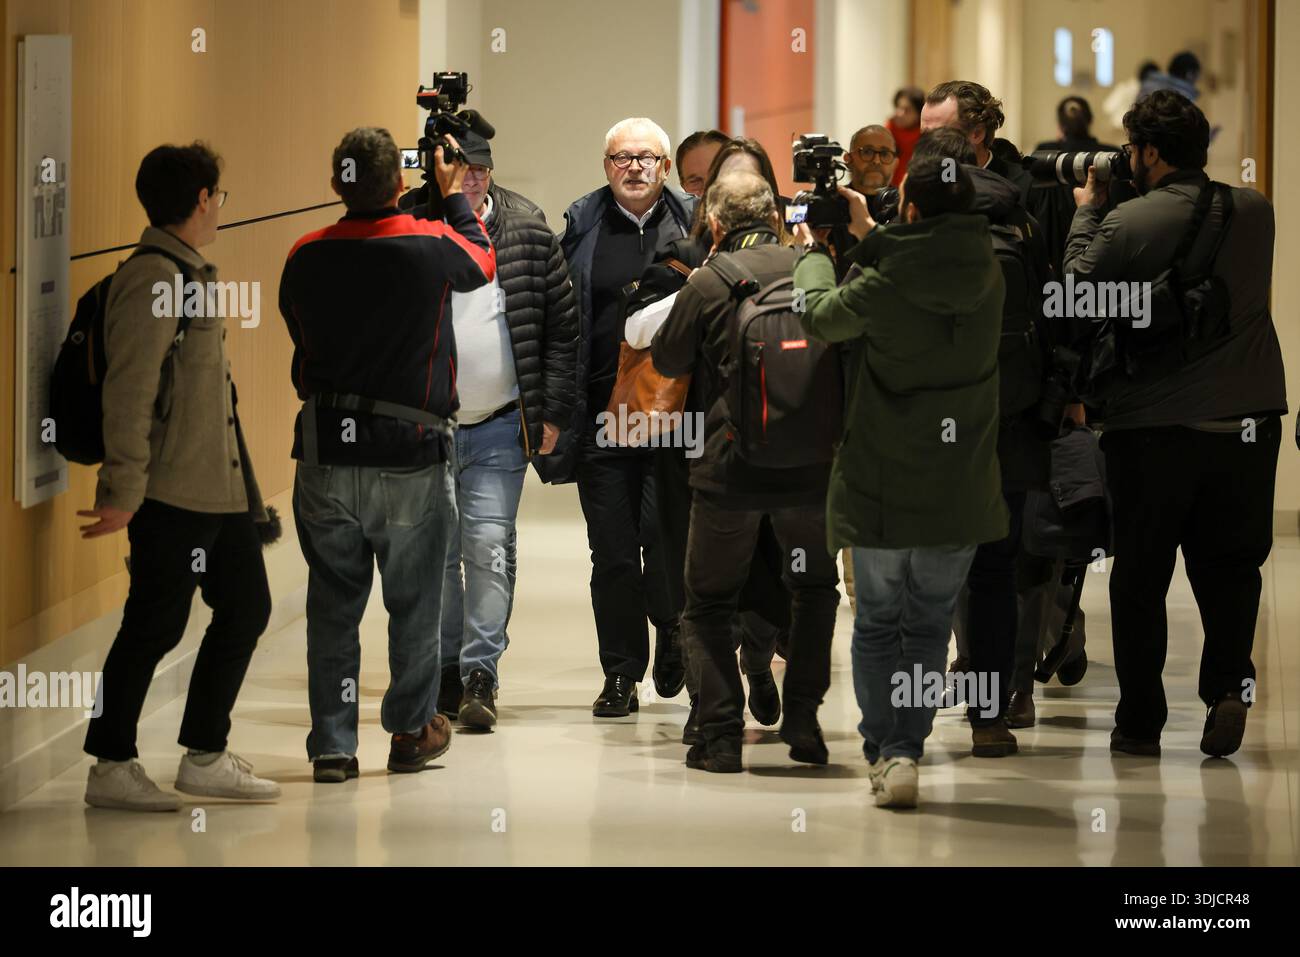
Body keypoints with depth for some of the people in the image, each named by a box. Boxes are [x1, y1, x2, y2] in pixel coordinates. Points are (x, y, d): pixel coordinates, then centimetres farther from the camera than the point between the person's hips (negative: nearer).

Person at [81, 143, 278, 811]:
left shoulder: (192, 275, 16)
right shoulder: (152, 279, -16)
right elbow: (128, 394, -20)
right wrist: (124, 493, -22)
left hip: (219, 484, 10)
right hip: (172, 492, -10)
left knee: (246, 607, 13)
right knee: (155, 627, -3)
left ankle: (205, 756, 22)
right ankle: (111, 768, 7)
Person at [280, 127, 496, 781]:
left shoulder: (306, 257, -2)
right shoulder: (431, 247, -9)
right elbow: (482, 263, 13)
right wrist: (454, 195, 26)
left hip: (324, 451, 2)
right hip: (410, 455, -2)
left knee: (333, 602, 8)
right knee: (414, 599, 13)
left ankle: (333, 744, 8)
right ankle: (411, 730, 22)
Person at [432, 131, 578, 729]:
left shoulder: (530, 241, 2)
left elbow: (563, 330, 5)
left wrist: (551, 413, 0)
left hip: (499, 431, 0)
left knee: (490, 548, -8)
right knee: (435, 554, 6)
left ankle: (481, 674, -5)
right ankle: (445, 674, 17)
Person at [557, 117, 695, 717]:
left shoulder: (693, 223, 5)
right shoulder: (582, 225, 7)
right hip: (603, 414, 1)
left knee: (665, 537, -9)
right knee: (612, 550, 4)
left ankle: (671, 628, 20)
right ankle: (621, 673, 14)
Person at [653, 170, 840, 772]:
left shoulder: (707, 283, -6)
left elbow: (668, 360, 6)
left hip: (729, 470, -2)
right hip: (808, 465, 2)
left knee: (708, 604, 10)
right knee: (814, 587, 23)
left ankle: (721, 736, 1)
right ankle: (802, 717, 14)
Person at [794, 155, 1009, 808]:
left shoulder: (883, 282, -16)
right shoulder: (985, 275, -4)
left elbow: (821, 318, 4)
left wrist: (812, 252, 22)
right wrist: (870, 236, 27)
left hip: (880, 482, -3)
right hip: (960, 485, 3)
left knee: (877, 621, 11)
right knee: (929, 622, 13)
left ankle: (885, 751, 2)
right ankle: (907, 749, 4)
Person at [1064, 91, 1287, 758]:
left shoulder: (1126, 223, -11)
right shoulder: (1254, 211, 2)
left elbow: (1077, 293, 0)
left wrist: (1086, 211, 12)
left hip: (1153, 427, -3)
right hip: (1248, 421, 3)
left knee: (1140, 576, 8)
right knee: (1229, 564, 14)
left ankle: (1140, 721, 11)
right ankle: (1227, 683, -8)